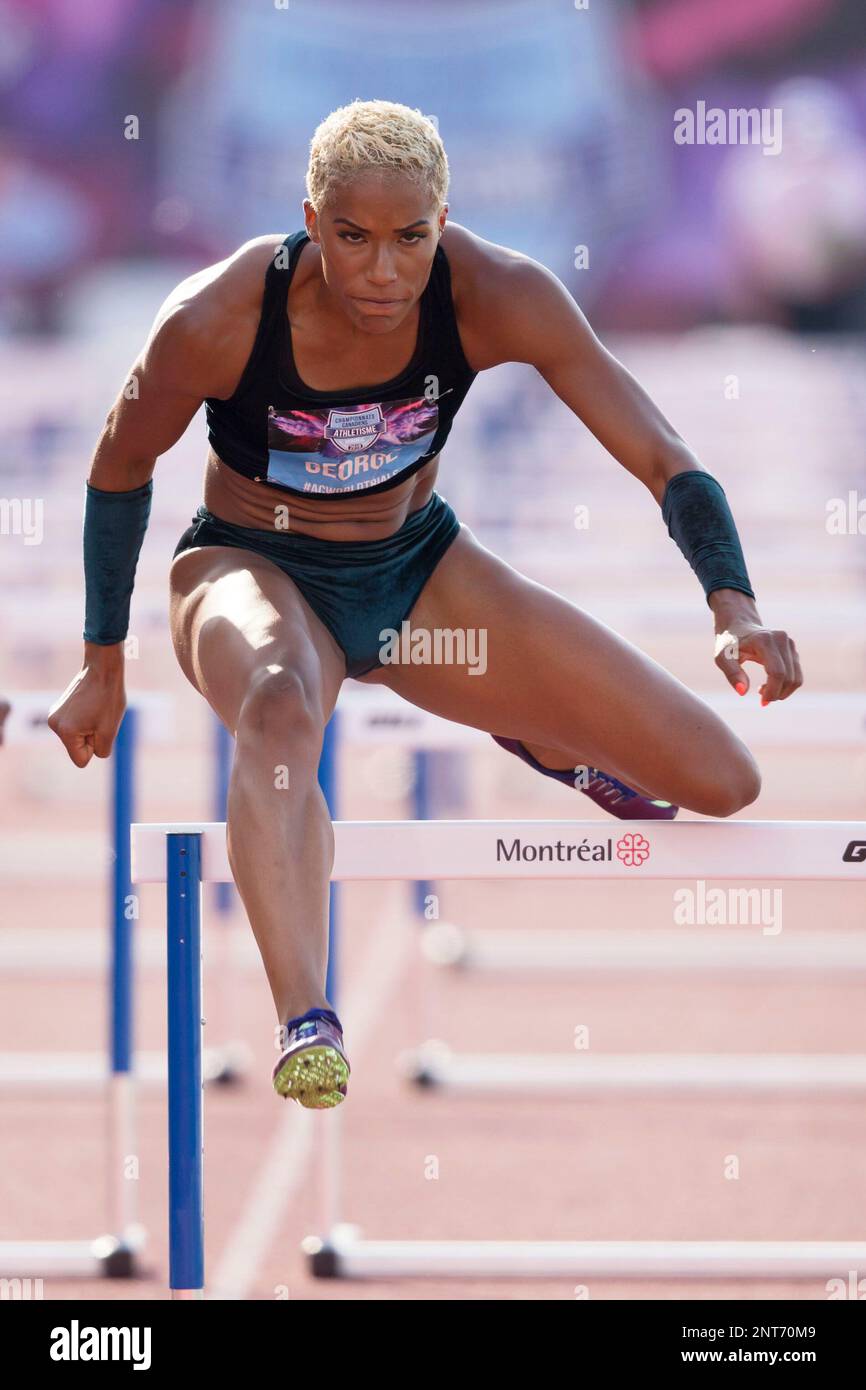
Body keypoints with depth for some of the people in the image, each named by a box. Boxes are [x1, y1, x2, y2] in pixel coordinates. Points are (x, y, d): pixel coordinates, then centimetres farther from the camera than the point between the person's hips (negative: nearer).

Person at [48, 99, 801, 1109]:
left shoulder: (500, 297, -24)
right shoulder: (214, 320, -27)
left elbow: (665, 460, -23)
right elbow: (119, 473, -7)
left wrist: (734, 608, -40)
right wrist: (103, 664, -2)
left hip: (419, 568, 3)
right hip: (252, 568, -3)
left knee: (721, 784, -4)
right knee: (278, 713, -44)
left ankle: (534, 734, 29)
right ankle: (304, 1027, -55)